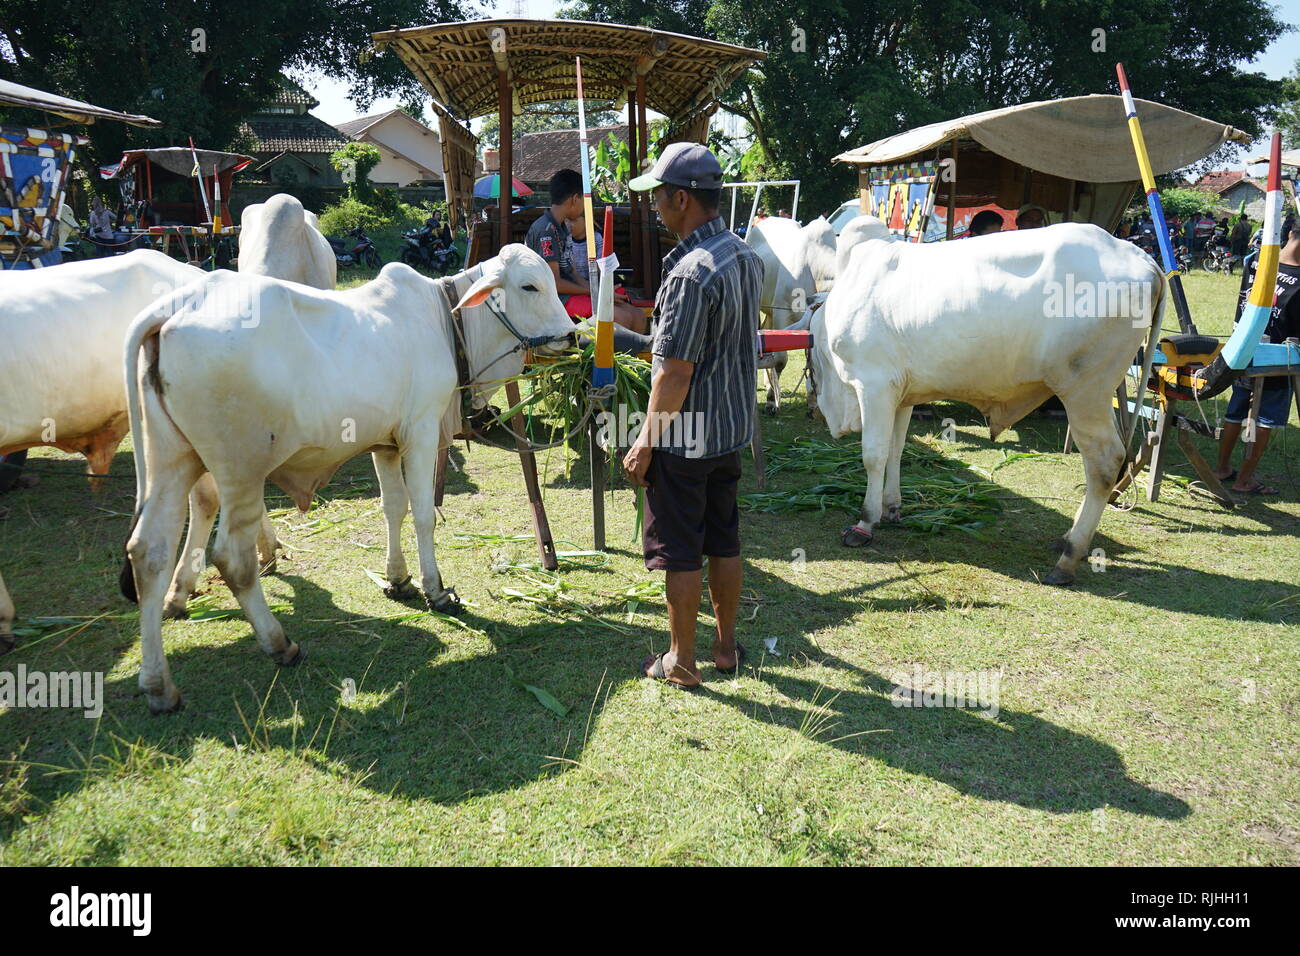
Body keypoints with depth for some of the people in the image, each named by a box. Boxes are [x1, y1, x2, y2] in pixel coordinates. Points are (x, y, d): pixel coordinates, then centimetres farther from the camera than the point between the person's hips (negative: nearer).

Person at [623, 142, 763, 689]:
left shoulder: (692, 272, -22)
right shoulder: (747, 257, 7)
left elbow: (674, 373, -22)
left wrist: (645, 444, -14)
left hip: (686, 435, -9)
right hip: (735, 427, 9)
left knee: (680, 550, 4)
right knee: (724, 541, 17)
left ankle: (681, 662, 17)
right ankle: (726, 648, 29)